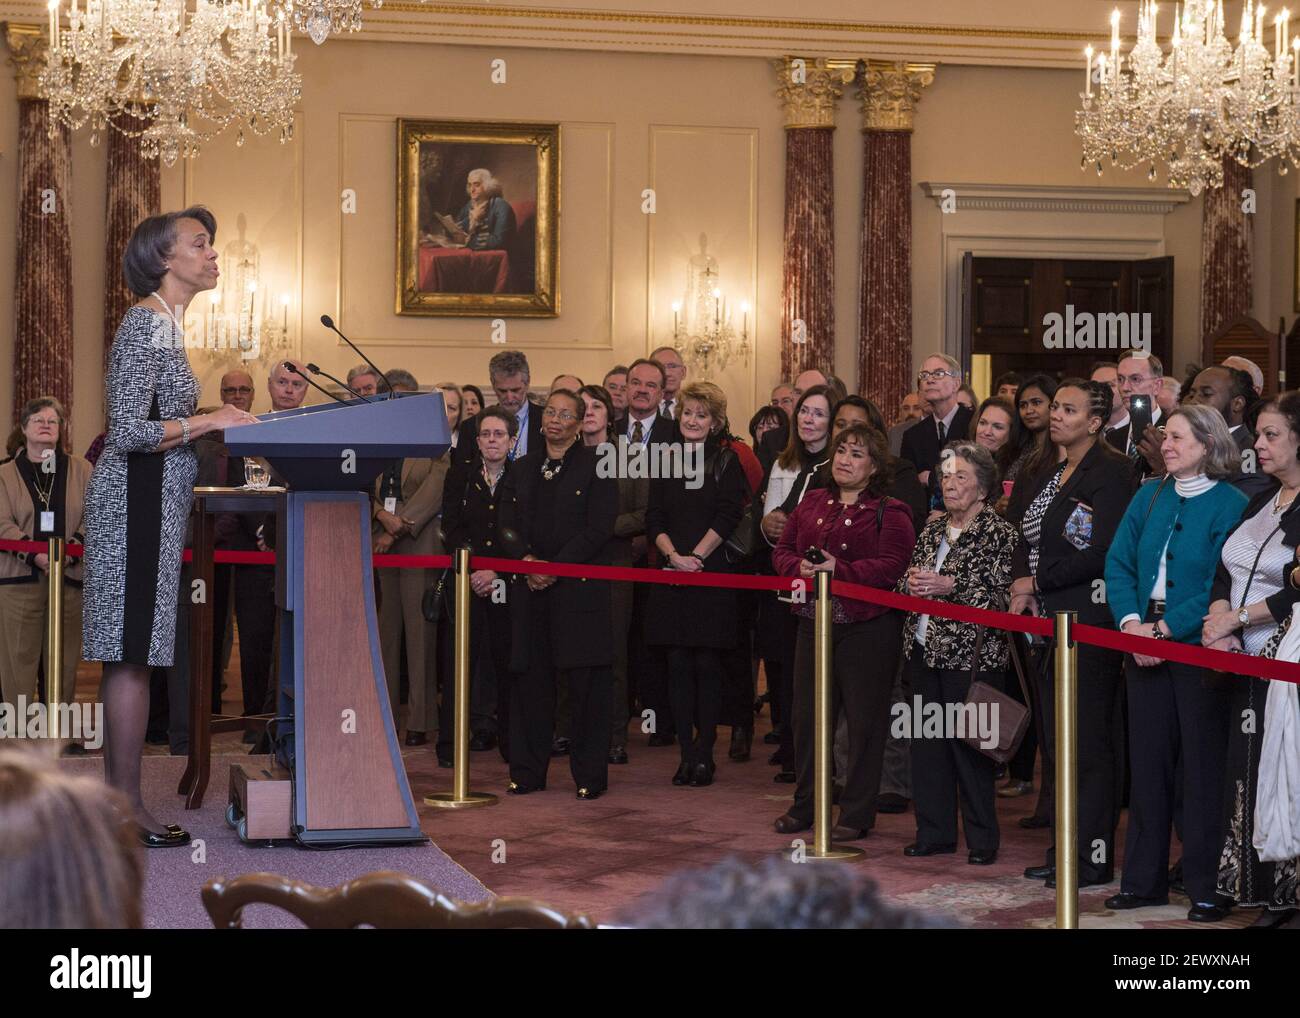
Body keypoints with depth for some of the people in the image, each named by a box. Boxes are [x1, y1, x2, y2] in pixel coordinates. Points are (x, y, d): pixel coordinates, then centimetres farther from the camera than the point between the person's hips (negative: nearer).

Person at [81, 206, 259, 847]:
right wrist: (208, 422, -14)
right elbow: (130, 431, -20)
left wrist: (212, 421, 13)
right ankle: (126, 809, -6)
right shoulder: (147, 323, -12)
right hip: (138, 499, -10)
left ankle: (120, 802, 13)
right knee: (132, 655, -8)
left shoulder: (163, 323, 18)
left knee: (128, 656, 10)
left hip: (149, 501, 10)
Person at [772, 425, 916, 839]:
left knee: (864, 720, 0)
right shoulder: (812, 504, 14)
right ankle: (806, 805, 23)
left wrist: (839, 570, -23)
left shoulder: (889, 513, -4)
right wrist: (800, 567, -10)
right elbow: (783, 551, 12)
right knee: (808, 715, 11)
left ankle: (857, 813, 8)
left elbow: (892, 567, -16)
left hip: (868, 629, -5)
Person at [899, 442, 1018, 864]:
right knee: (927, 741, 8)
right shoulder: (933, 530, 14)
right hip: (924, 648, 6)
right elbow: (907, 581, 18)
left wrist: (949, 586, -21)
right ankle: (934, 831, 18)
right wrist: (910, 583, -5)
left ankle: (982, 838, 7)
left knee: (968, 743, -3)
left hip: (970, 654, -6)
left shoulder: (999, 533, -6)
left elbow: (1001, 595, -15)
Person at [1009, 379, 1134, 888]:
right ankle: (1064, 848, 19)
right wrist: (1022, 589, -3)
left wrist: (1038, 581, -12)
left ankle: (1093, 859, 0)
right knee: (1056, 743, 11)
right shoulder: (1049, 477, 18)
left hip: (1090, 628, -9)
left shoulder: (1112, 472, -10)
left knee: (1090, 744, -5)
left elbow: (1102, 552, -18)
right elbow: (1027, 541, 16)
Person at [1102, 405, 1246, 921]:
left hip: (1198, 647, -5)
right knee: (1147, 763, 10)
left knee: (1202, 770, -1)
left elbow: (1220, 586, -15)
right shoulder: (1149, 497, 10)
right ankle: (1144, 879, 18)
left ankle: (1206, 888, 6)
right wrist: (1131, 622, -8)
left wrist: (1164, 628, -18)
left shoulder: (1230, 505, -8)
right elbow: (1119, 563, 8)